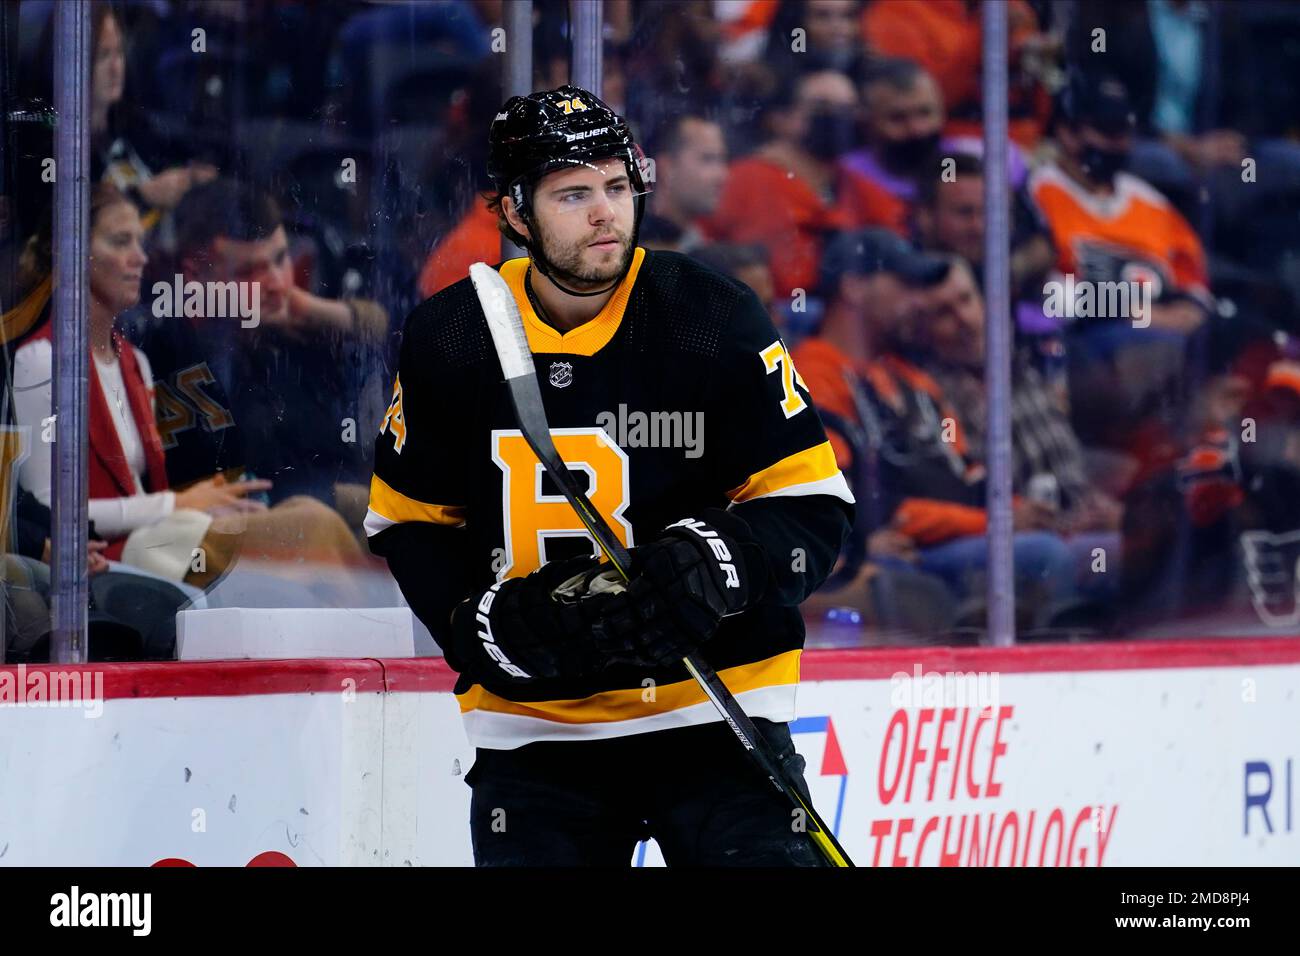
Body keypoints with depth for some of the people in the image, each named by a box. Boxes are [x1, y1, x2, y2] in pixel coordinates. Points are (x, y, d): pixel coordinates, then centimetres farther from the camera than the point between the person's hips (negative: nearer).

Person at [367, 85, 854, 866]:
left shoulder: (715, 319, -8)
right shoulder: (447, 342, 0)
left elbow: (815, 507, -6)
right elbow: (409, 523, 10)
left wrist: (711, 563, -24)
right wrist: (485, 620, -7)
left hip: (714, 717, -2)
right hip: (534, 728, 2)